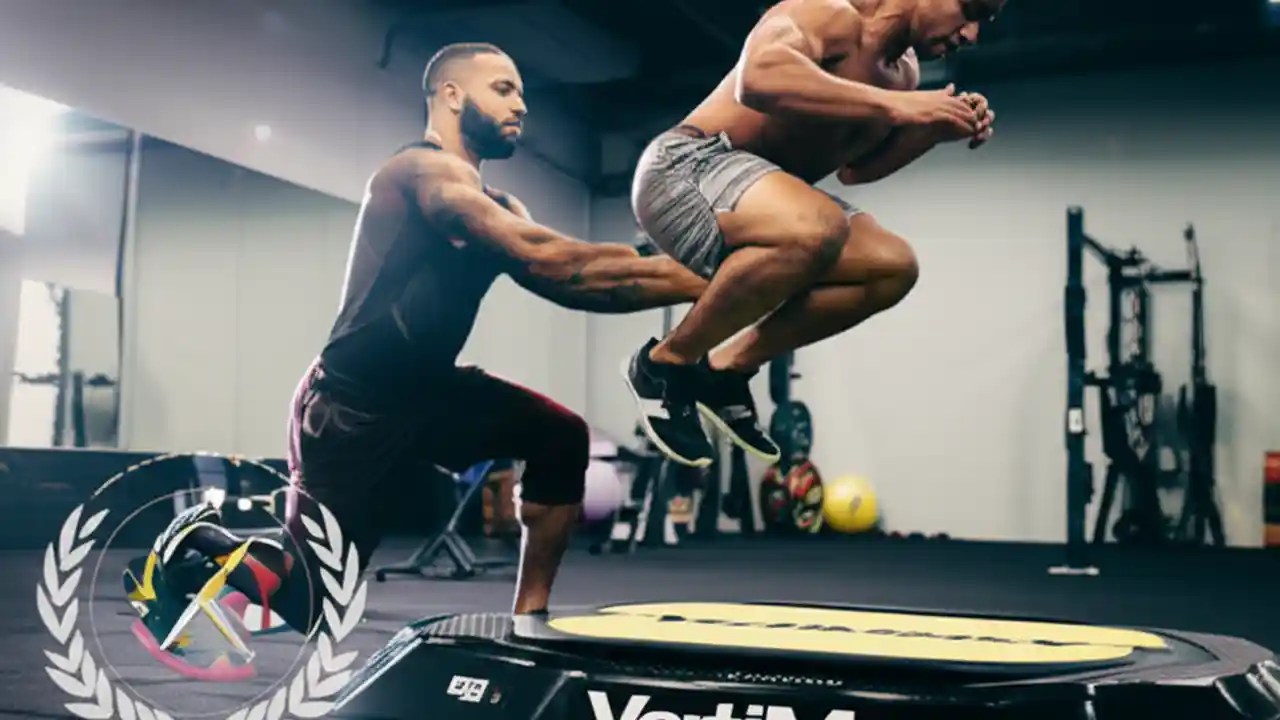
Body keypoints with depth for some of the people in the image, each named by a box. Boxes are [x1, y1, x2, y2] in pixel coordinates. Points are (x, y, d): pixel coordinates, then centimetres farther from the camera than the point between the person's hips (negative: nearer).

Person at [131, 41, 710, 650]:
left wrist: (685, 274, -20)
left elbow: (570, 278, -5)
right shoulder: (423, 170, -19)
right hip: (346, 410, -8)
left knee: (562, 439, -8)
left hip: (423, 394, 9)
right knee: (314, 610, 2)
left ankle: (529, 617, 1)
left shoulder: (497, 211, 10)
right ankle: (202, 543, 28)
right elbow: (546, 259, -32)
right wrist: (694, 281, -36)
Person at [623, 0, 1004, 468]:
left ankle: (727, 366, 5)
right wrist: (894, 105, -36)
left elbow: (851, 169, 22)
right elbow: (757, 79, -37)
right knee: (817, 229, -36)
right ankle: (665, 364, -16)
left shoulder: (904, 71, 11)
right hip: (683, 170, -10)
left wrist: (934, 129, 6)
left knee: (893, 268, 1)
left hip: (757, 203, 10)